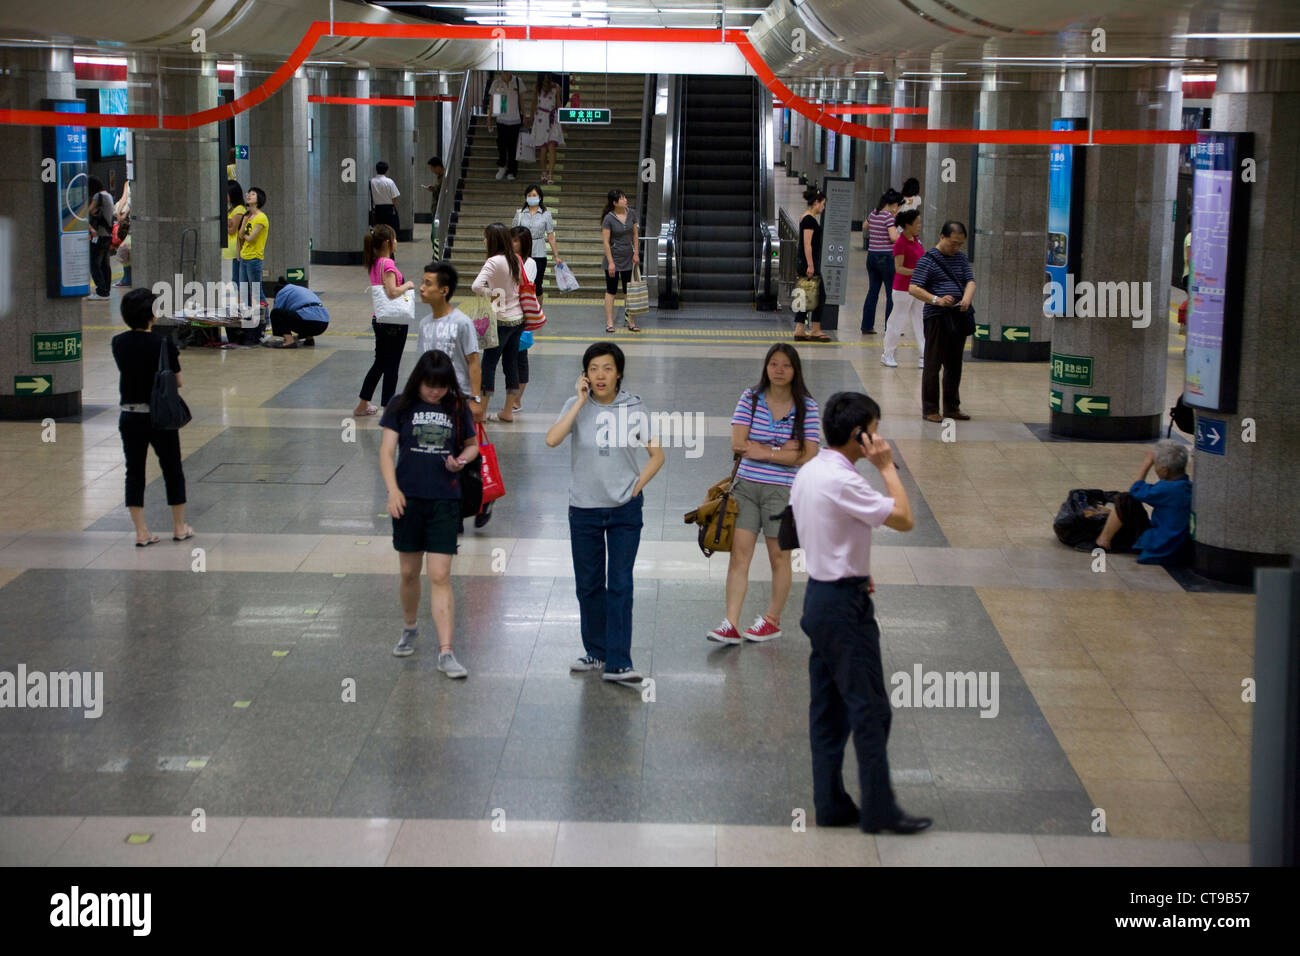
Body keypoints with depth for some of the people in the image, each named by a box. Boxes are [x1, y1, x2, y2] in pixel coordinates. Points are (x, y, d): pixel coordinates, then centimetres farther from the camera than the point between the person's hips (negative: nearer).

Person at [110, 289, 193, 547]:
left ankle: (141, 532, 8)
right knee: (172, 470, 13)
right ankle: (179, 528, 23)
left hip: (129, 417, 3)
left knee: (134, 472, 10)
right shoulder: (164, 344, -15)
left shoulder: (118, 343, -3)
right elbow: (177, 382, -8)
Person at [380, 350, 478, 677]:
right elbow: (387, 451, -2)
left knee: (440, 577, -7)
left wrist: (461, 460, -6)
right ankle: (409, 629, 38)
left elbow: (472, 445, 16)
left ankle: (446, 652, -8)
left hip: (444, 502, -1)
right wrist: (393, 490, -15)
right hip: (409, 499, 1)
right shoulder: (401, 406, 0)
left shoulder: (458, 408, 4)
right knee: (409, 573, 12)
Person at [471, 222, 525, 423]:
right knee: (511, 364, 12)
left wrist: (492, 293, -15)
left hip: (502, 320, -8)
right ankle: (508, 411, 18)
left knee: (489, 363, 1)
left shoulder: (494, 262, -18)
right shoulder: (514, 260, 5)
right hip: (518, 318, 8)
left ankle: (481, 411, 5)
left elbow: (476, 286, -31)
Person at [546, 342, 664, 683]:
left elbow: (657, 454, 6)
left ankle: (617, 663, -6)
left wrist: (637, 487, -5)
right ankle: (595, 652, 27)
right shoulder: (577, 406, -2)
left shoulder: (633, 407, -2)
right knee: (588, 585, 11)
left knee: (620, 585, -6)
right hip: (583, 508, 2)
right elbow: (552, 440, -20)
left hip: (625, 509, -1)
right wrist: (581, 401, -17)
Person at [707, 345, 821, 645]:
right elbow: (738, 443, -8)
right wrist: (780, 449, -12)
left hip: (782, 490, -1)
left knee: (779, 556, 9)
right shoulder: (750, 399, 0)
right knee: (739, 553, -3)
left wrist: (763, 453, -14)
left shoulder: (807, 407, -4)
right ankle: (730, 624, -3)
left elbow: (807, 456, -12)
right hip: (746, 485, 2)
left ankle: (773, 620, 25)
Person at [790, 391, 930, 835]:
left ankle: (830, 803, 17)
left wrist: (856, 573, 9)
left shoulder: (808, 473, 9)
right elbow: (903, 518, -20)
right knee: (870, 707, -3)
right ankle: (879, 808, 2)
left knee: (827, 707, 12)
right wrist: (887, 466, -11)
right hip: (844, 603, -10)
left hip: (818, 596, 10)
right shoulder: (842, 482, -22)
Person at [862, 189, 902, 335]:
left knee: (872, 291, 12)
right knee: (891, 294, 1)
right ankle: (890, 327, 1)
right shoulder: (888, 216, -14)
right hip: (886, 257, -7)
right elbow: (894, 238, -22)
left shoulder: (872, 215, 8)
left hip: (871, 256, 7)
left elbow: (866, 227, 30)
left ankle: (866, 326, 13)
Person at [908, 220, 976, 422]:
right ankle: (930, 409, 4)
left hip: (958, 317, 6)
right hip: (936, 317, -6)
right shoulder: (927, 260, -6)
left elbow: (970, 281, 8)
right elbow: (913, 289, -12)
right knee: (933, 364, -2)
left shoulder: (961, 258, 13)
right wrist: (936, 300, -24)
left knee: (954, 365, 12)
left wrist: (966, 298, -14)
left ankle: (952, 407, 22)